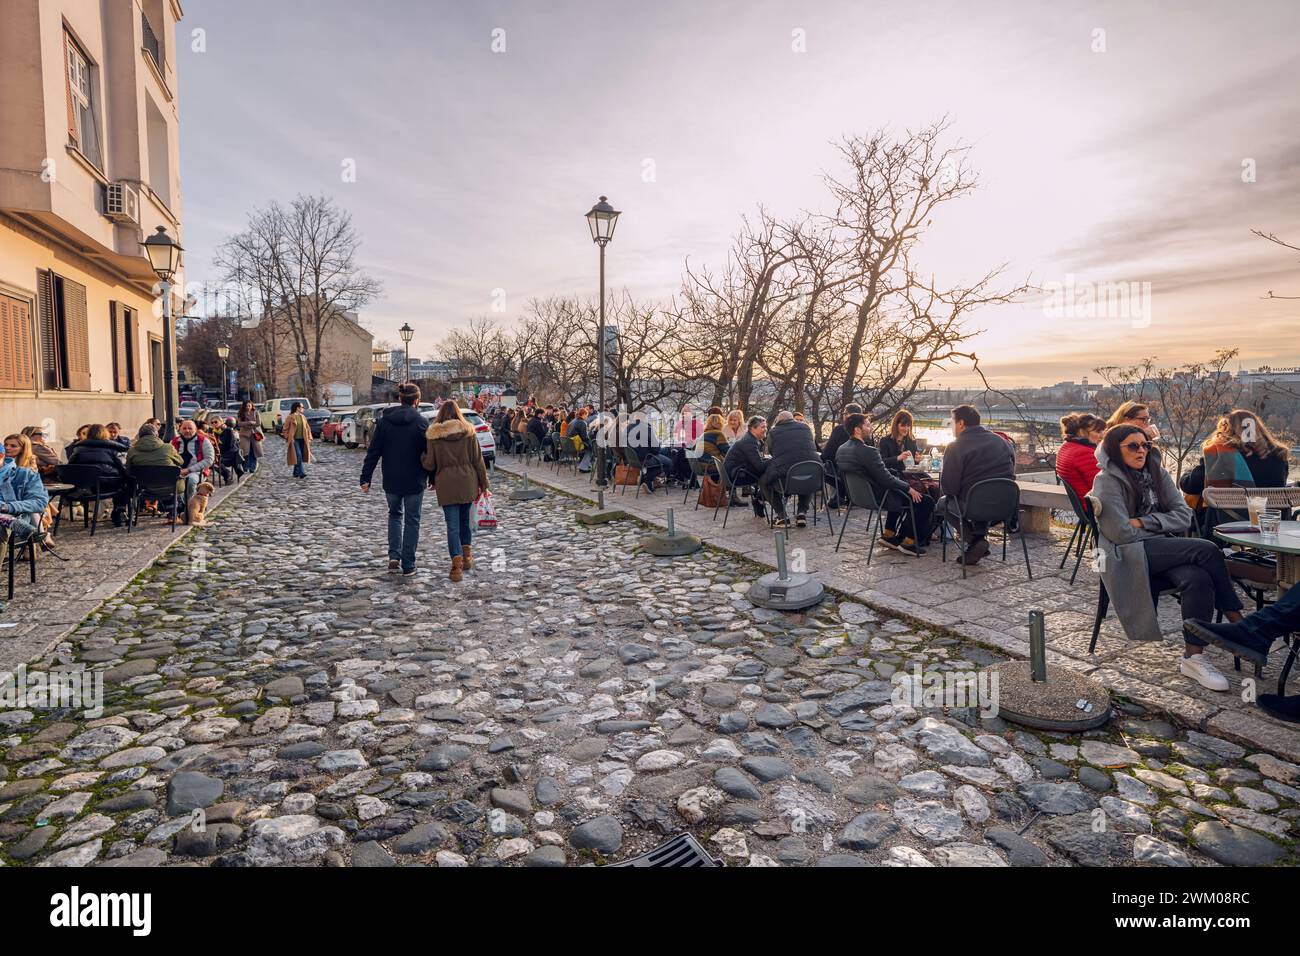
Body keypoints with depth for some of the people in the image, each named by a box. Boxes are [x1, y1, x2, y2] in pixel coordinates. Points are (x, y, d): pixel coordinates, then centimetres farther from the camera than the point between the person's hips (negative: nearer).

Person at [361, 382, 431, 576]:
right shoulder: (420, 422, -10)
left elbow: (373, 451, -1)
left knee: (395, 514, 23)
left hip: (391, 480, 3)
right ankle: (408, 565, 11)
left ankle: (394, 556, 9)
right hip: (414, 481, -3)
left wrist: (366, 478, 4)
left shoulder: (385, 420, -1)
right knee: (412, 520, 9)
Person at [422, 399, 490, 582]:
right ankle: (467, 556, 26)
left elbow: (429, 464, -1)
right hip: (467, 483, 2)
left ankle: (457, 565, -7)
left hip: (446, 485, -2)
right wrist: (483, 483, 9)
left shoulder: (433, 435, -3)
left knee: (453, 524, 0)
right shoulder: (468, 432, 0)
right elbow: (478, 460, 1)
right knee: (465, 519, 19)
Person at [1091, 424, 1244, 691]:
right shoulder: (1108, 481, -8)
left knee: (1199, 579, -27)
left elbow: (1184, 517, 5)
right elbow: (1121, 533, -14)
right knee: (1206, 550, -24)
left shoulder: (1157, 473, 13)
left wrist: (1144, 522, -10)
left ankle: (1193, 657, -19)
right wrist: (1160, 526, -1)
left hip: (1162, 550, 6)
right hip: (1127, 557, -6)